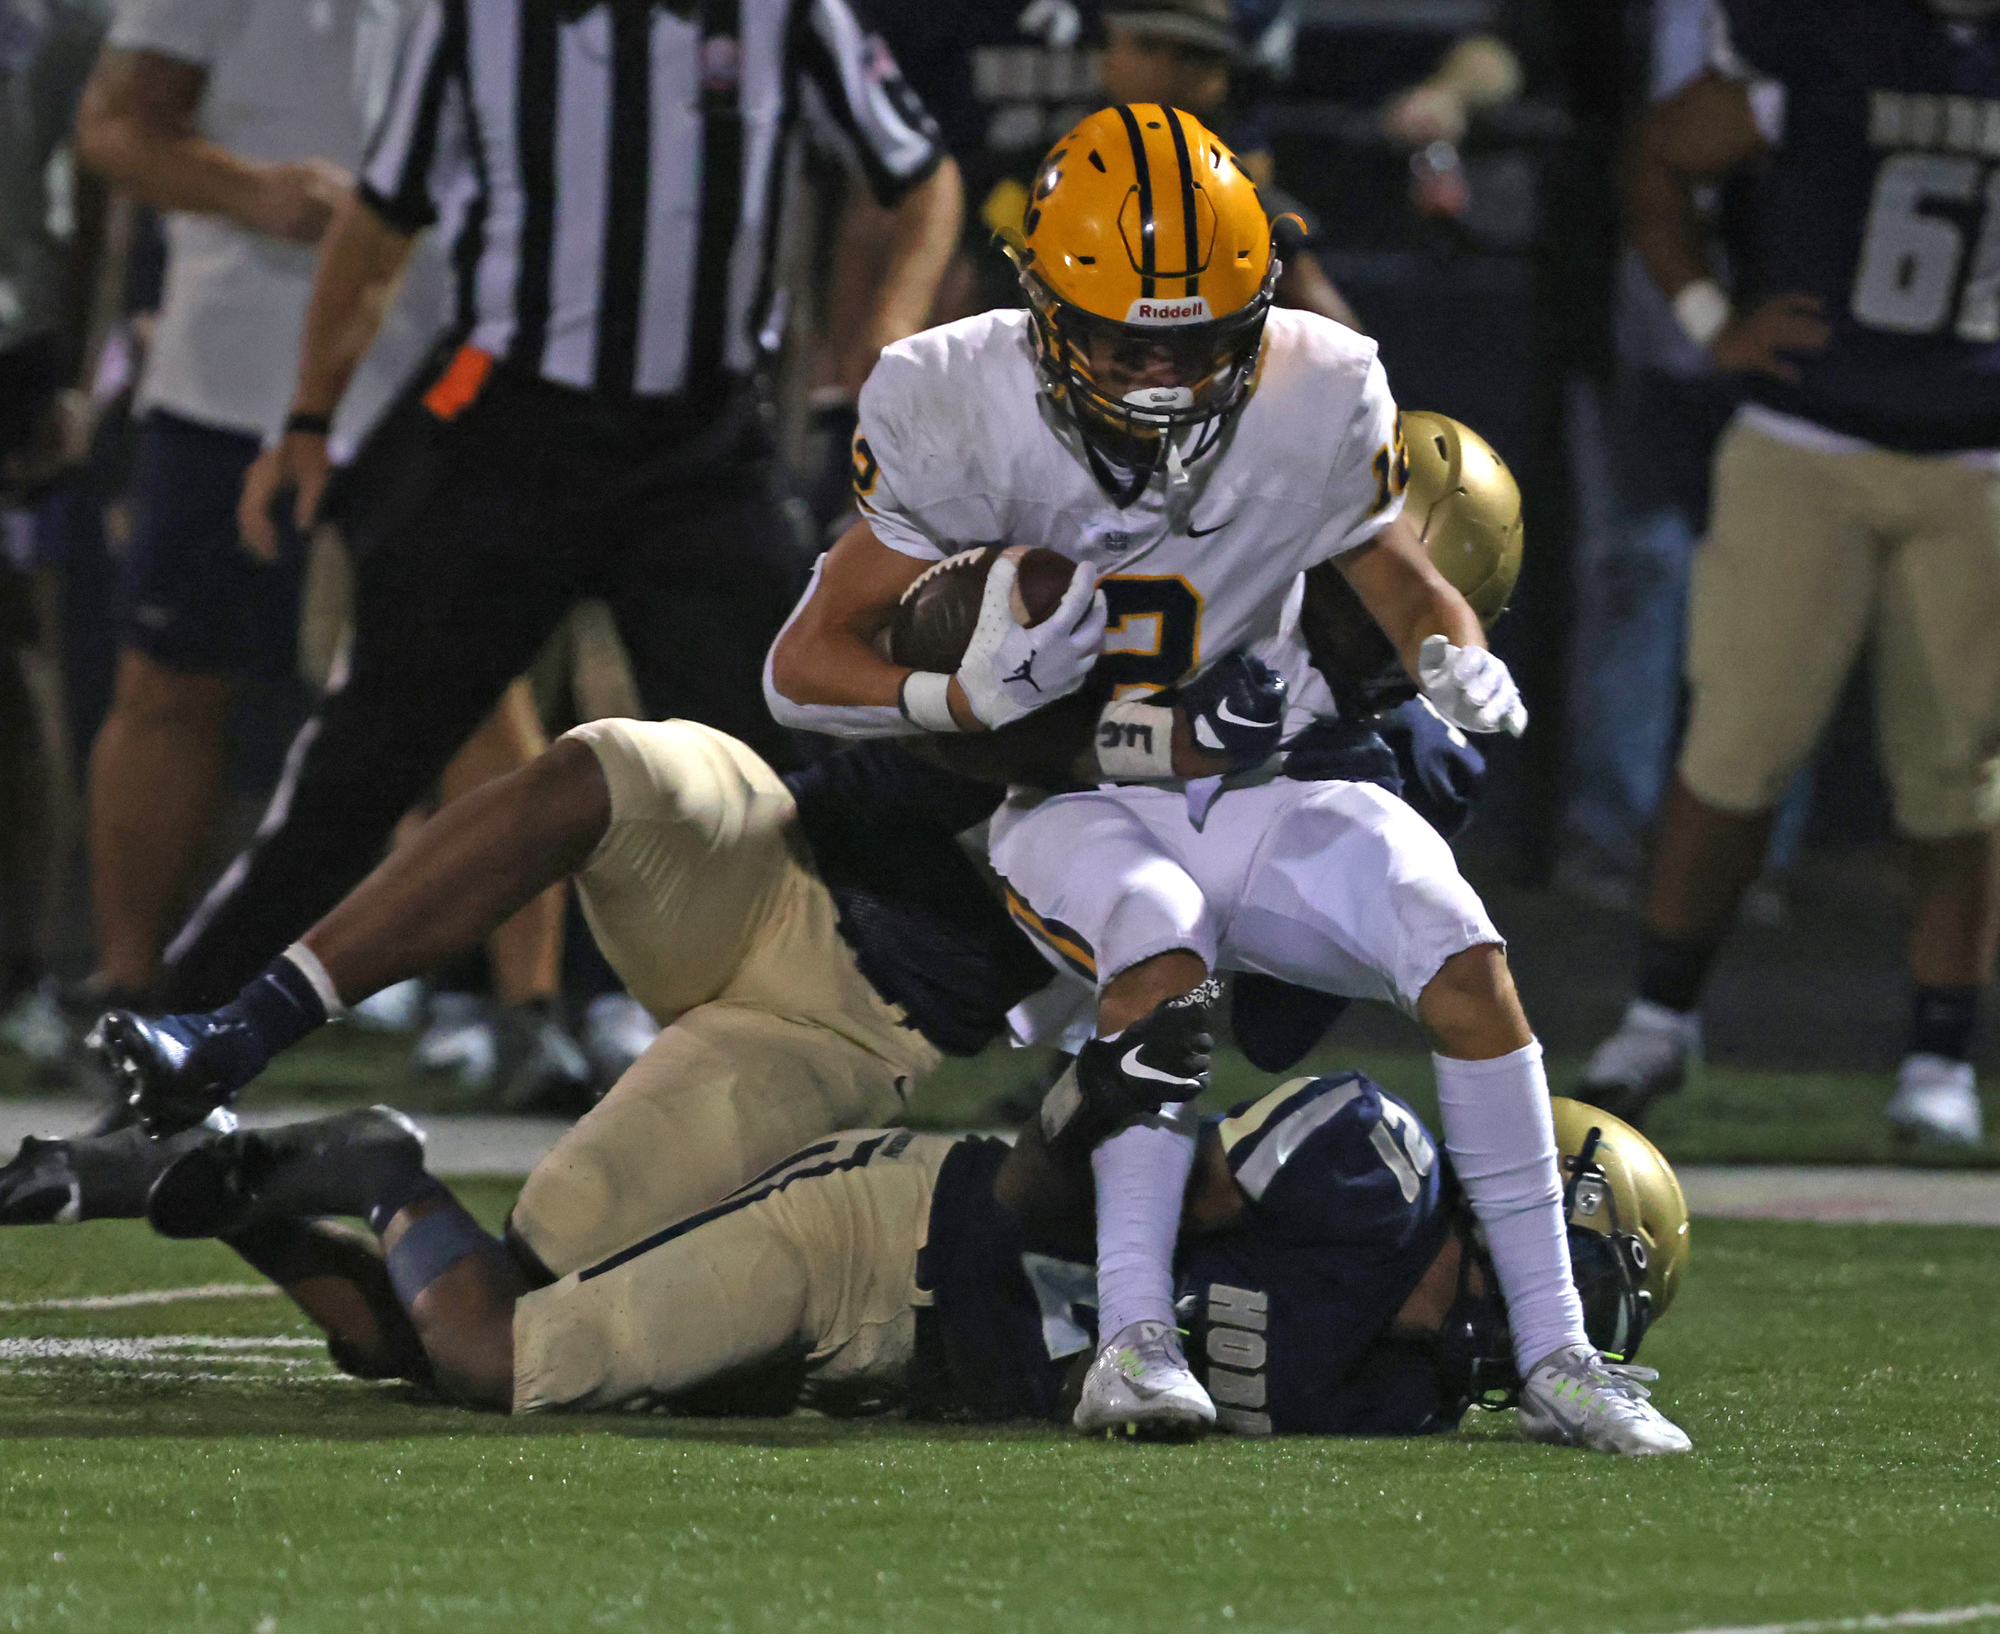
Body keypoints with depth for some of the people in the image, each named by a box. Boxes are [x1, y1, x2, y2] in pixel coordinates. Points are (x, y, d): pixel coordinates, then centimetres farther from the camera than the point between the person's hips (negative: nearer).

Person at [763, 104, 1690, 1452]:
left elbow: (1406, 586, 11)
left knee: (1465, 956, -22)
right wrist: (970, 698, -28)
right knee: (1160, 952, -36)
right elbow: (805, 668, -8)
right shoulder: (966, 417, -13)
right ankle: (1134, 1341, -35)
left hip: (1251, 792, 3)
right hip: (1066, 803, -3)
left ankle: (1553, 1344, -15)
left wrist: (1459, 668, -13)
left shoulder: (1316, 405, -7)